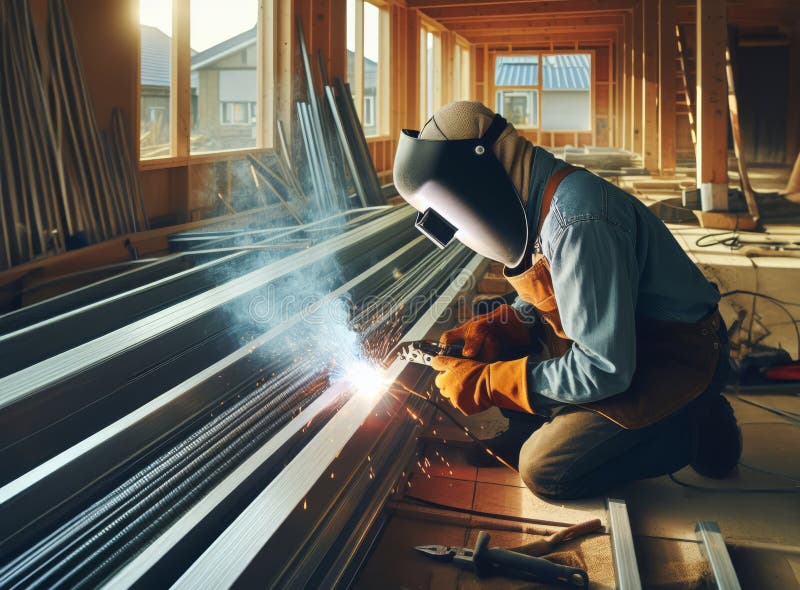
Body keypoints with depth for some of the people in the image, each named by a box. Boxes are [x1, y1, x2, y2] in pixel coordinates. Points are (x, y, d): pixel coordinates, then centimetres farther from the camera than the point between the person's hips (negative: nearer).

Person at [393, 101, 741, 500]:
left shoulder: (578, 222, -30)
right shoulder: (538, 204, 0)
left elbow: (604, 370, -30)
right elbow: (550, 301, 14)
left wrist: (485, 385, -23)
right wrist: (492, 328, -4)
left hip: (672, 359, -9)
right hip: (624, 341, 9)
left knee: (544, 472, -13)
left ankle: (688, 428, 0)